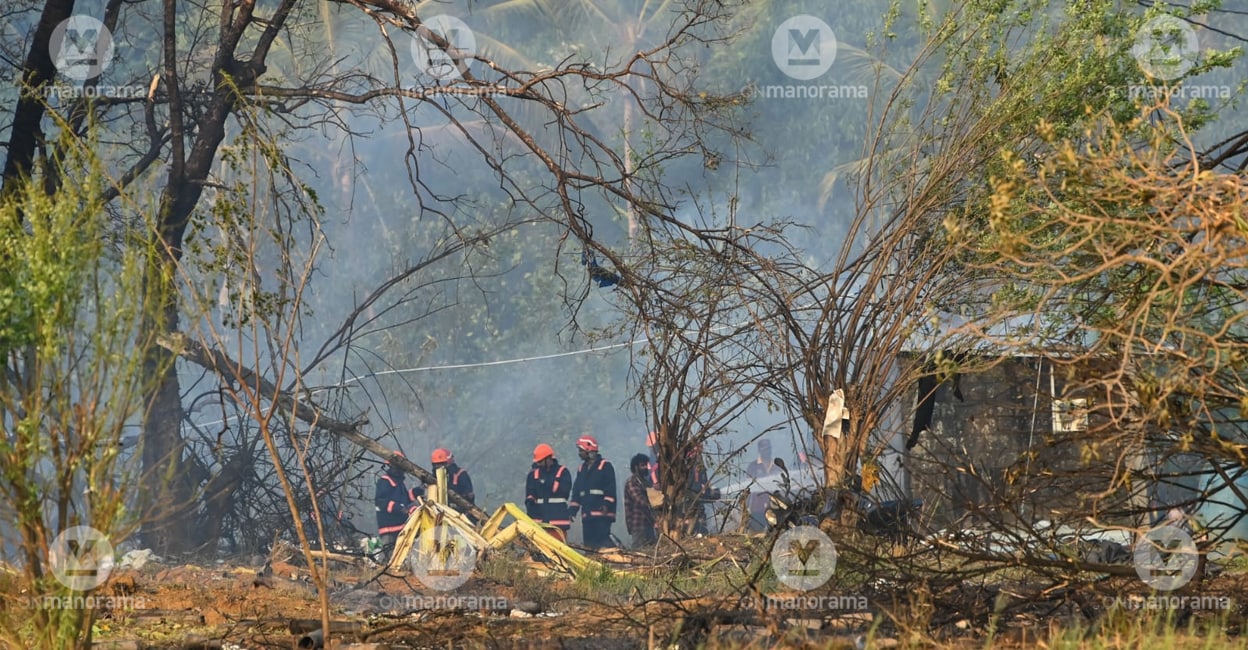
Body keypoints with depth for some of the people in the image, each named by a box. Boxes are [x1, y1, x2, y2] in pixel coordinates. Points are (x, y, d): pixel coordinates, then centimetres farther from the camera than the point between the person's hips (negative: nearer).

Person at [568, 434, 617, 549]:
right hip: (586, 514, 7)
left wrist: (606, 504, -20)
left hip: (602, 513, -7)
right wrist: (572, 510, 15)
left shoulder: (605, 466, -1)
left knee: (603, 541, -16)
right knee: (589, 543, 2)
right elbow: (576, 491, 22)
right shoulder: (582, 468, 21)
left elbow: (610, 489, -8)